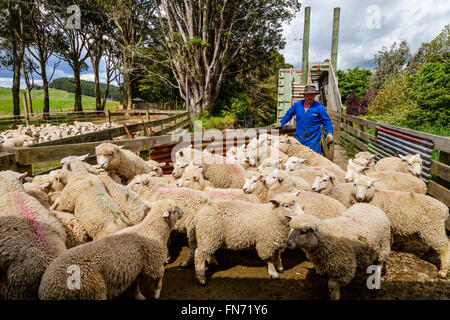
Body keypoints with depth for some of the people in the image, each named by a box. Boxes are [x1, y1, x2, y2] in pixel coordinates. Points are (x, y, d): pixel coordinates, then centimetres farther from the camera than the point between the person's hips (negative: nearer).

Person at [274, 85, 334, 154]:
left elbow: (326, 121, -2)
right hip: (298, 139, 3)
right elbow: (289, 114, 20)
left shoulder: (320, 107, -5)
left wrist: (329, 133, -15)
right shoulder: (297, 105, 4)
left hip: (313, 141, -3)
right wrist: (281, 123, 21)